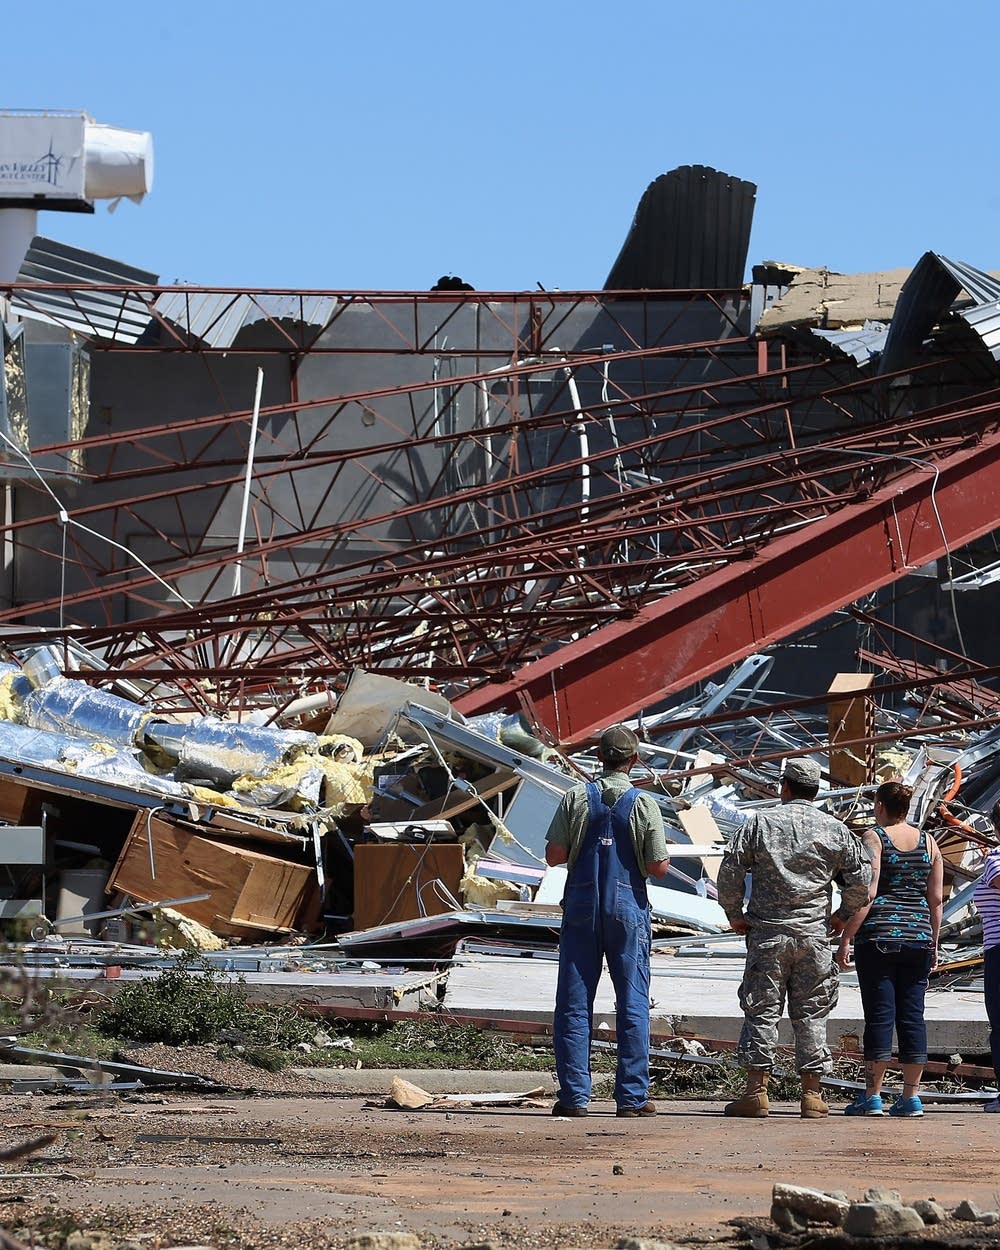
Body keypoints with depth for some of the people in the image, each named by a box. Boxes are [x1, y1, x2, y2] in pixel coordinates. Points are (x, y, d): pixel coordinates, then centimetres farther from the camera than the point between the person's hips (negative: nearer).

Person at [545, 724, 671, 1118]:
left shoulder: (576, 798, -3)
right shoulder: (644, 804, -6)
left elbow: (553, 856, -4)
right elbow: (658, 867, -7)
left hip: (582, 909, 1)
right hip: (628, 910, -1)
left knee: (573, 1004, 5)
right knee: (632, 1004, 5)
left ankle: (574, 1095, 3)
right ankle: (632, 1096, 3)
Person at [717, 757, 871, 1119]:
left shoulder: (759, 823, 0)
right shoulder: (835, 829, 4)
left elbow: (729, 872, -4)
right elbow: (860, 878, 4)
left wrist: (734, 915, 8)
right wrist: (843, 915, 19)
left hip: (766, 932, -1)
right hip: (814, 934, 1)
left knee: (761, 1009, 3)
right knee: (811, 1013, 6)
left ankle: (756, 1090, 0)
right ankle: (812, 1095, 5)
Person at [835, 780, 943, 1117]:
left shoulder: (874, 837, -3)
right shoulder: (928, 842, 11)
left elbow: (866, 894, -11)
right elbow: (936, 899, 11)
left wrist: (846, 938, -9)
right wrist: (933, 944, 18)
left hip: (878, 937, -4)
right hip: (918, 937, 4)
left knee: (879, 1016, -4)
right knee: (912, 1017, 6)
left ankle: (872, 1096, -4)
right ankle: (911, 1097, 5)